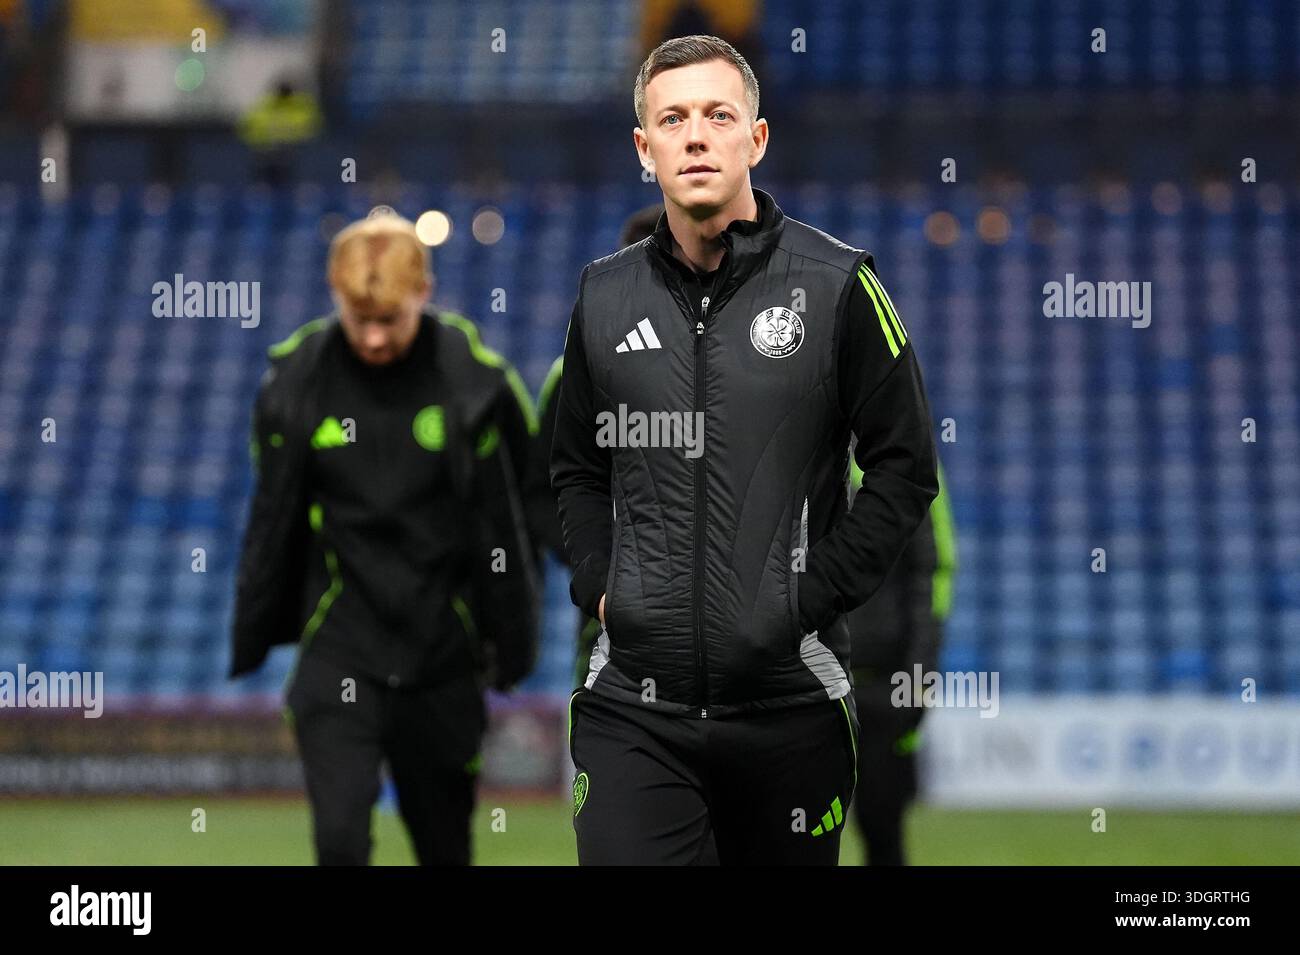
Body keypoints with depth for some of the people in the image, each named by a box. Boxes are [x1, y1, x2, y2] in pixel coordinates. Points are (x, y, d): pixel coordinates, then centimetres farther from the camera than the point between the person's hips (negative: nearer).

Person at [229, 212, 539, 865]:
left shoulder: (475, 381, -6)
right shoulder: (296, 381, -3)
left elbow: (503, 523, 1)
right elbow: (271, 519, 6)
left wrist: (513, 650, 2)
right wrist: (250, 640, 8)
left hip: (443, 653, 0)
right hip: (337, 651, 0)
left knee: (445, 845, 10)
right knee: (340, 841, -15)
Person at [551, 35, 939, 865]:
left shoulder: (835, 284, -2)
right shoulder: (605, 296, 9)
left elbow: (905, 466, 0)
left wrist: (814, 596, -8)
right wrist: (597, 585, 5)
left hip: (789, 695, -1)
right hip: (632, 702, 2)